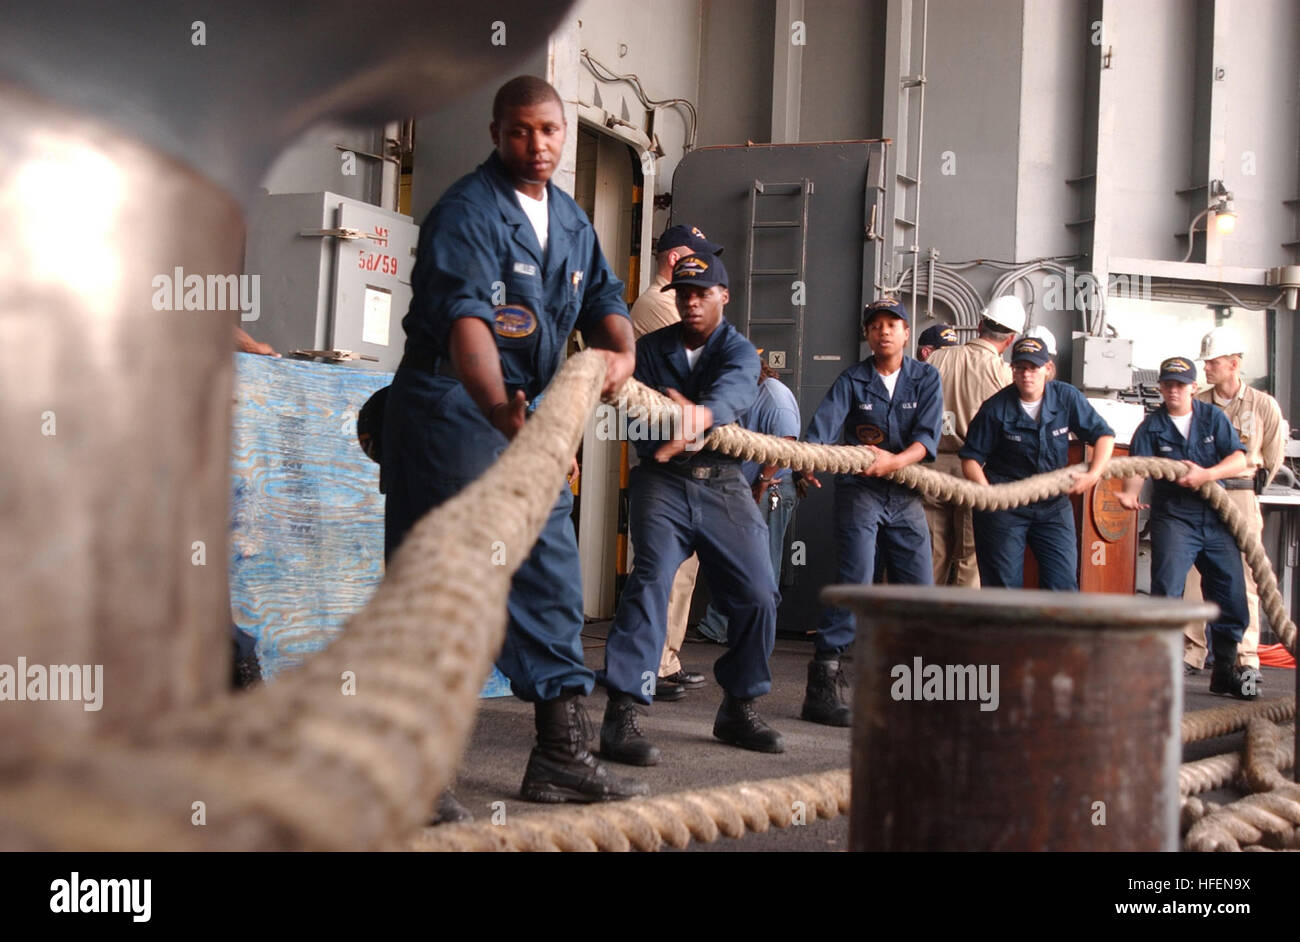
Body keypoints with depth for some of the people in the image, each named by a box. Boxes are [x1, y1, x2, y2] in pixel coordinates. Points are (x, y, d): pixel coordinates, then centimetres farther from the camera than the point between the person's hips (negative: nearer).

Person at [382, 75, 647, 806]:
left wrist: (620, 349, -13)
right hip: (453, 406, -8)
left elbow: (604, 298, 12)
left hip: (530, 414, 8)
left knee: (552, 574, 7)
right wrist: (498, 407, -45)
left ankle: (561, 753, 14)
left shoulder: (571, 219, 14)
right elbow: (464, 316, -28)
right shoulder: (468, 211, -13)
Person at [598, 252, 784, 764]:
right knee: (651, 578, -20)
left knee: (757, 595, -1)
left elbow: (733, 391, -22)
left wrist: (699, 414, -45)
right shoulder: (650, 349, 8)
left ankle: (738, 709, 20)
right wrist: (663, 433, -29)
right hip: (663, 480, -1)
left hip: (724, 485, 2)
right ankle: (622, 715, -24)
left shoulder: (739, 350, 3)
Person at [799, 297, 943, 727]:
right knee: (855, 579, -15)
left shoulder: (925, 378, 5)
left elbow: (928, 436, -8)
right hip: (859, 492, -3)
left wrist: (894, 461, -26)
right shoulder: (852, 380, 0)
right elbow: (824, 425, -15)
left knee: (919, 588, 3)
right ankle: (822, 682, -13)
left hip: (906, 495, 3)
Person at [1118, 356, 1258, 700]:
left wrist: (1206, 474, -21)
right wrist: (1129, 492, -34)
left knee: (1232, 595, 6)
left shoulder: (1213, 417, 7)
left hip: (1216, 518, 3)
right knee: (1166, 593, -14)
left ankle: (1224, 671, 22)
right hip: (1173, 519, -3)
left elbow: (1239, 460, -3)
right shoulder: (1151, 426, 1)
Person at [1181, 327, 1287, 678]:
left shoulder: (1263, 405, -1)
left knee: (1244, 578, -1)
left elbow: (1275, 452, 13)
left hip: (1242, 495, -2)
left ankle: (1246, 658, 4)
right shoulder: (1197, 404, 3)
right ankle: (1192, 652, 6)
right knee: (1193, 575, 0)